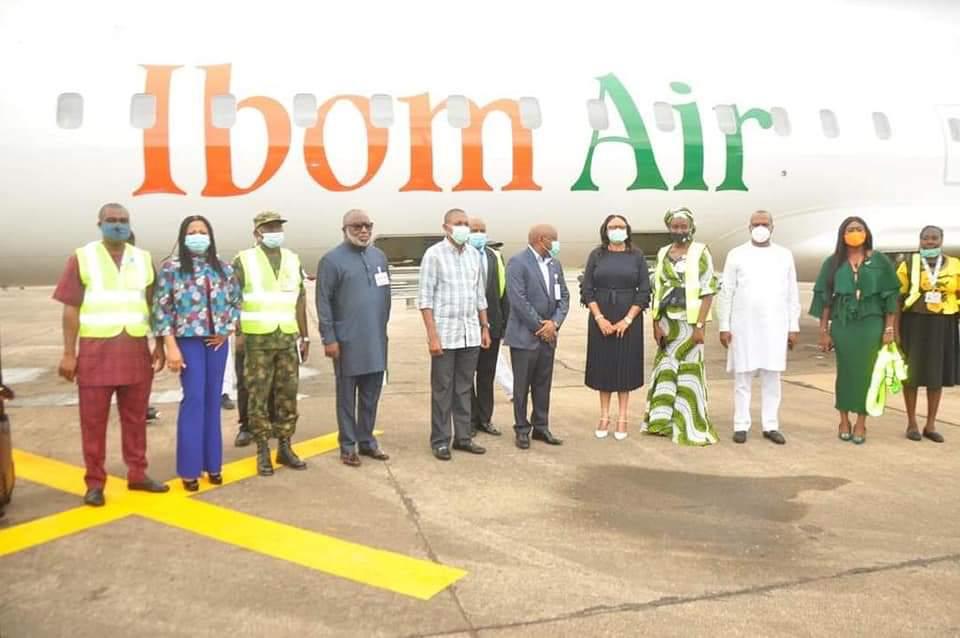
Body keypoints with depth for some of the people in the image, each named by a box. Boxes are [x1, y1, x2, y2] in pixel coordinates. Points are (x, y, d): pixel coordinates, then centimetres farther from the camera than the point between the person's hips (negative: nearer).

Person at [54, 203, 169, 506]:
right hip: (96, 350, -3)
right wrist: (68, 353, -7)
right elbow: (71, 309, -3)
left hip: (136, 350, 3)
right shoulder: (82, 257, 0)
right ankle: (95, 482, 11)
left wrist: (159, 346, 7)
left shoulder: (144, 259, 9)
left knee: (135, 417, 10)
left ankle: (137, 474, 21)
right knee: (93, 421, 2)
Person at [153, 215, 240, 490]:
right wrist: (171, 347, -12)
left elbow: (236, 302, 16)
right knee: (194, 400, -6)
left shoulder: (223, 268, 7)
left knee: (213, 401, 8)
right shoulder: (171, 268, -3)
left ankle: (212, 463, 18)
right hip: (188, 341, -4)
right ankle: (190, 468, 6)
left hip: (217, 342, 4)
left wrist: (227, 330, 2)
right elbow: (162, 310, -6)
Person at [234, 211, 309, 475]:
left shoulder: (293, 260, 10)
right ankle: (263, 452, 9)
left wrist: (304, 336, 11)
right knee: (258, 397, 0)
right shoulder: (244, 260, -2)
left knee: (287, 395, 7)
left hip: (287, 339, 4)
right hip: (257, 340, -4)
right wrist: (237, 333, -12)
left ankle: (285, 448, 18)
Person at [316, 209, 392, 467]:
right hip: (347, 341, -5)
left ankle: (367, 441, 25)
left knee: (371, 395, 12)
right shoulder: (332, 260, -7)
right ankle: (348, 446, 16)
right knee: (347, 395, 6)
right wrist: (329, 338, -13)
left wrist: (382, 327, 13)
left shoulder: (379, 256, 11)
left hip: (376, 340, 5)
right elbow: (323, 302, -9)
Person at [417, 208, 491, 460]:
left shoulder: (474, 254, 9)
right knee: (442, 389, 4)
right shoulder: (434, 254, -6)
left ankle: (462, 437, 21)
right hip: (445, 333, -5)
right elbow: (425, 298, -9)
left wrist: (485, 328, 13)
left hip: (471, 334, 5)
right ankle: (440, 441, 13)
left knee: (464, 388, 12)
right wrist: (432, 335, -14)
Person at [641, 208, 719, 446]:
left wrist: (700, 326, -14)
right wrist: (656, 323, 3)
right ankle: (662, 420, 13)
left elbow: (708, 291, -8)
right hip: (667, 320, 4)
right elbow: (657, 291, 11)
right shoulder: (663, 253, 11)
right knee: (665, 368, 6)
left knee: (688, 371, -2)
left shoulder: (700, 252, -3)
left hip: (690, 320, -4)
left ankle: (690, 426, 7)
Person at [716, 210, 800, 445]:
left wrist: (794, 327, 4)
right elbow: (726, 293, 1)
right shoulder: (736, 255, 3)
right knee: (742, 377, 2)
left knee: (771, 377, 5)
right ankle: (741, 426, 8)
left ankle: (770, 426, 12)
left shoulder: (784, 255, 8)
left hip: (774, 327, 2)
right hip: (743, 326, -1)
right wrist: (724, 326, -4)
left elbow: (792, 294, 9)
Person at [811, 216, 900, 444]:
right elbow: (825, 298, 3)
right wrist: (824, 330, -1)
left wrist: (889, 328, -4)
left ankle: (861, 423, 10)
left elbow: (890, 296, 2)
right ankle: (844, 421, 15)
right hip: (842, 324, 1)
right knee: (845, 371, 5)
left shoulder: (880, 261, 3)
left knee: (865, 371, 1)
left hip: (871, 324, 0)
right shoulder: (833, 263, 4)